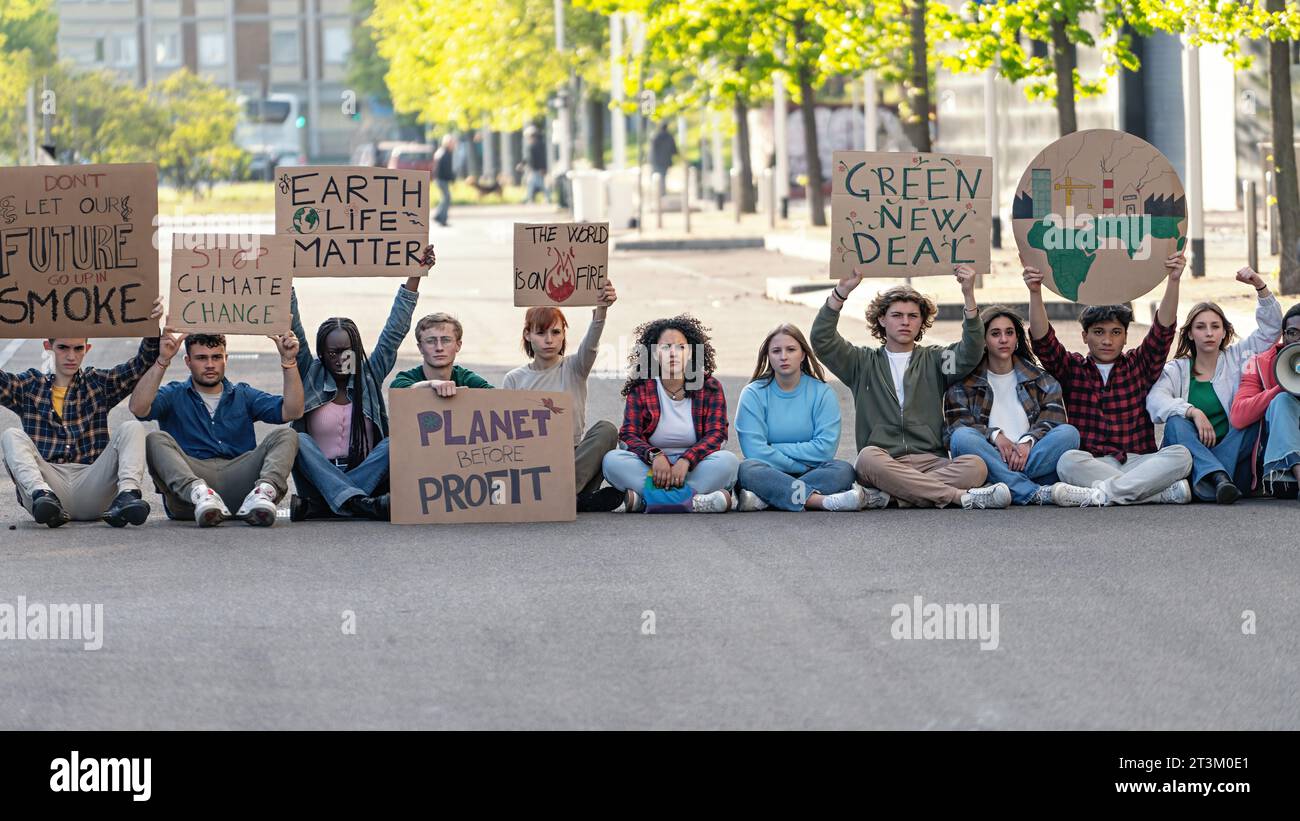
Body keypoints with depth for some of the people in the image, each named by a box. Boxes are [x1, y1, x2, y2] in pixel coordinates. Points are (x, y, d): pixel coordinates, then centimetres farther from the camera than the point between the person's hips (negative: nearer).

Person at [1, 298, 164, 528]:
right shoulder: (29, 386, 19)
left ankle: (127, 495, -41)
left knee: (131, 429, -15)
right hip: (48, 481, 0)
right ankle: (43, 495, -46)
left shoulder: (99, 384, 20)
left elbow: (144, 363, 8)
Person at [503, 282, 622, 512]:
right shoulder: (514, 379, 9)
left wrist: (601, 310, -38)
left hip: (575, 457, 1)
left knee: (606, 430, -29)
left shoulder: (574, 368, 5)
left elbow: (590, 345, -17)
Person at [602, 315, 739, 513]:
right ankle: (692, 501, -38)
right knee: (612, 460, -27)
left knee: (728, 460, -31)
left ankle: (643, 499, -37)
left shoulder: (710, 388, 4)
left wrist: (685, 461, -27)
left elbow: (715, 435, -8)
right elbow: (629, 435, -5)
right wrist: (655, 456, -27)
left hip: (693, 469, 0)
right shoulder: (640, 389, 6)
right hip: (650, 469, 0)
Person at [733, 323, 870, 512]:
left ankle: (762, 499, -38)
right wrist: (802, 466, -12)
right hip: (769, 474, -1)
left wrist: (778, 449, -10)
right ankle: (822, 500, -44)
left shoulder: (822, 392, 3)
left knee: (843, 470, -28)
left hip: (815, 473, 1)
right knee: (748, 470, -33)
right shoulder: (753, 394, 1)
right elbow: (755, 450, -11)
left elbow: (826, 448, -8)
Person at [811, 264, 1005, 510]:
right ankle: (962, 496, -36)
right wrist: (842, 291, -7)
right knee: (869, 456, -37)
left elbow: (970, 353, -1)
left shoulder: (933, 360, 19)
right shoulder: (864, 363, 19)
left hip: (930, 463, 1)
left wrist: (969, 295, -13)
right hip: (882, 466, -1)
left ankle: (888, 495, -34)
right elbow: (822, 341, 5)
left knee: (974, 466, -29)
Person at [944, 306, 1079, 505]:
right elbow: (957, 424, 1)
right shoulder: (964, 385, 16)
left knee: (1069, 432, -25)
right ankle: (1032, 493, -43)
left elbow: (1052, 420, 5)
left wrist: (1027, 442, -16)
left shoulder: (1042, 381, 20)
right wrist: (994, 435, -16)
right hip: (989, 459, -1)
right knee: (962, 437, -33)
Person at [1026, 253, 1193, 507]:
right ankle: (1168, 490, -37)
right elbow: (1043, 341, 0)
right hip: (1089, 465, -1)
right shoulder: (1073, 368, 15)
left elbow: (1163, 330, 2)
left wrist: (1173, 281, -12)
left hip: (1137, 463, 1)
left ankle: (1100, 494, -34)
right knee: (1067, 460, -34)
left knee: (1180, 455, -27)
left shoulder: (1139, 365, 15)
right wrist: (1035, 293, -14)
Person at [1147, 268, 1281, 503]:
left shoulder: (1237, 359, 16)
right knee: (1176, 423, -29)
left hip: (1232, 455, 1)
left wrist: (1260, 286, -3)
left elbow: (1270, 327, 10)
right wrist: (1193, 412, -24)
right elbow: (1155, 400, -8)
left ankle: (1211, 480, -41)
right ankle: (1219, 478, -53)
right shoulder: (1176, 370, 11)